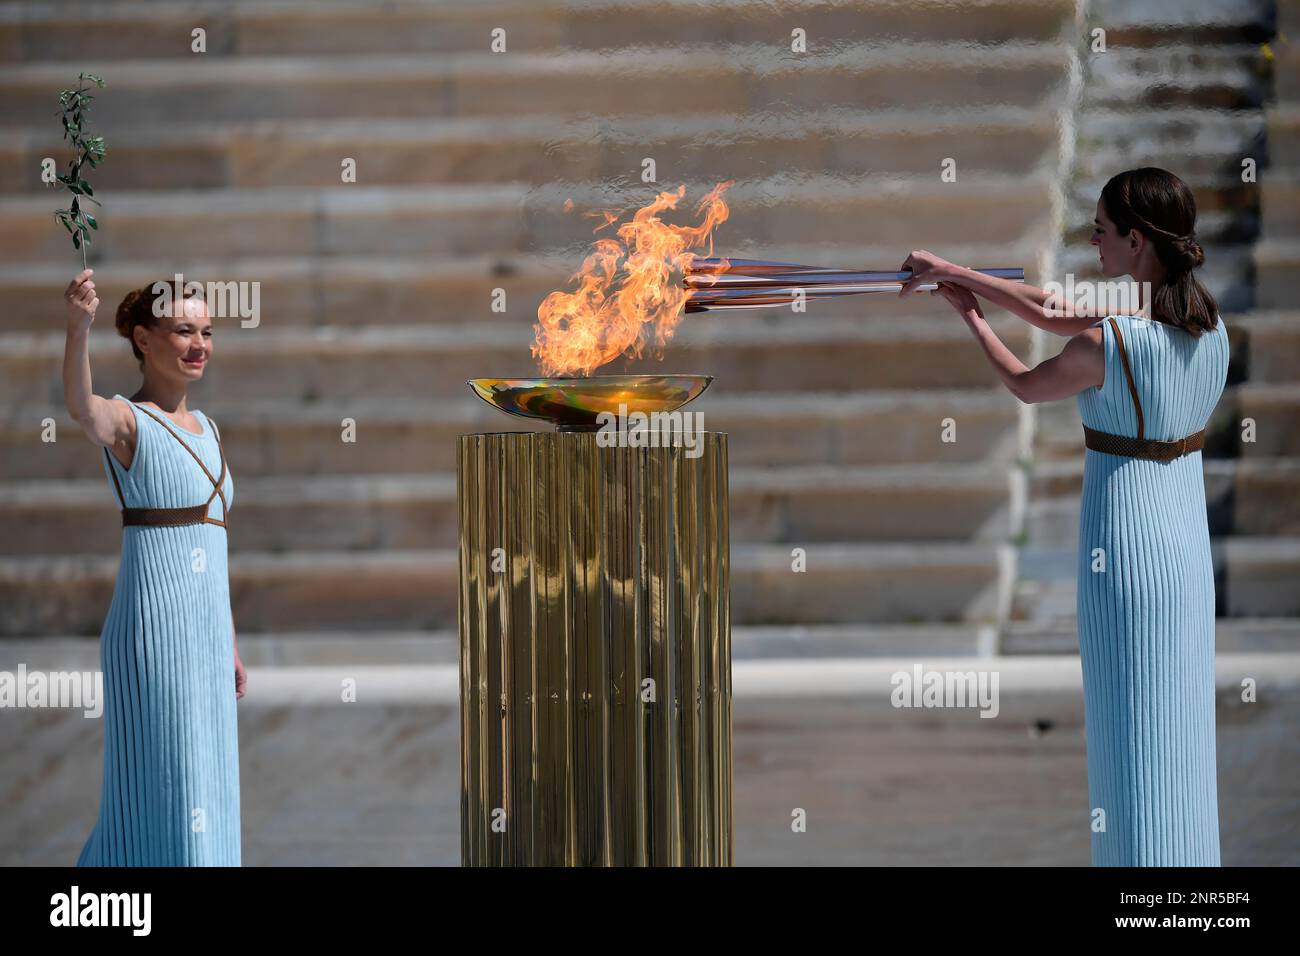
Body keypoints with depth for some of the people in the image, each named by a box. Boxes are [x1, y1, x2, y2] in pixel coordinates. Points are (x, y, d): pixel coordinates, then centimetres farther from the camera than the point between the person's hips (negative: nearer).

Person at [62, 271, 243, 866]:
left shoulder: (205, 429, 16)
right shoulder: (126, 422, -7)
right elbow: (81, 406, -32)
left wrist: (230, 644, 22)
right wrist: (79, 327, -50)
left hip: (206, 630, 8)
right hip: (153, 626, -8)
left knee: (204, 792, 11)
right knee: (164, 786, -7)